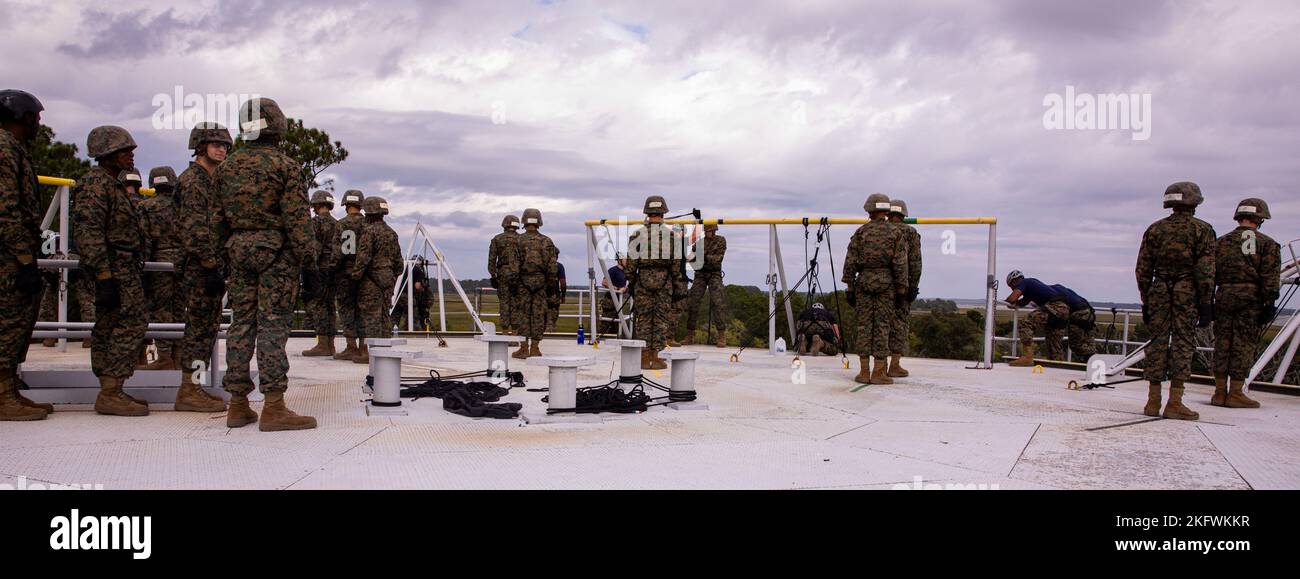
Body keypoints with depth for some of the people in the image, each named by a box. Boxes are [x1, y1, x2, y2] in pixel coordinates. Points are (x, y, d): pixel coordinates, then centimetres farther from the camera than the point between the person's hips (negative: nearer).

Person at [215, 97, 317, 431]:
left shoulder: (227, 167, 12)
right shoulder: (285, 166, -7)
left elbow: (219, 218, 13)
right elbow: (296, 220, -12)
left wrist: (222, 257, 20)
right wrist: (309, 265, -10)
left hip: (238, 248, 6)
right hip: (276, 251, -6)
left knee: (242, 322, 9)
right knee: (273, 324, -7)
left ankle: (238, 406, 11)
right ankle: (273, 408, -8)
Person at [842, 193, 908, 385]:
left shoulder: (860, 233, 3)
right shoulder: (895, 233, 0)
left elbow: (850, 262, 1)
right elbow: (900, 264, -5)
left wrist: (849, 287, 7)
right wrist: (901, 289, 1)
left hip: (864, 282, 1)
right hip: (886, 283, -1)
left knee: (864, 326, 5)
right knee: (882, 326, 1)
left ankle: (864, 371, 6)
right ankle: (879, 372, 1)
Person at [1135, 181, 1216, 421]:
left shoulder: (1155, 229, 8)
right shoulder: (1202, 230, -2)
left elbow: (1142, 269, 7)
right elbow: (1205, 271, -8)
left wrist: (1146, 301, 13)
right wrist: (1206, 303, -4)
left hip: (1159, 291, 3)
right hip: (1188, 292, -3)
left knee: (1157, 341, 6)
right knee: (1183, 343, -1)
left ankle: (1153, 402, 7)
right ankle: (1174, 403, -3)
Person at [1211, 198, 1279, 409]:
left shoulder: (1221, 242, 11)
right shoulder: (1267, 244, 1)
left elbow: (1210, 274, 8)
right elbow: (1270, 277, -6)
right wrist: (1269, 303, -5)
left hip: (1224, 297, 3)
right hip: (1251, 298, -3)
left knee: (1222, 344, 7)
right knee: (1244, 345, 0)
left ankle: (1220, 392, 9)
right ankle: (1236, 393, 1)